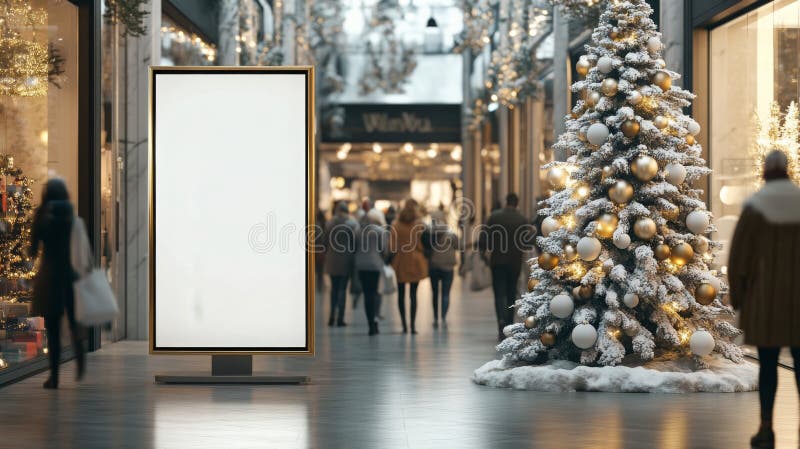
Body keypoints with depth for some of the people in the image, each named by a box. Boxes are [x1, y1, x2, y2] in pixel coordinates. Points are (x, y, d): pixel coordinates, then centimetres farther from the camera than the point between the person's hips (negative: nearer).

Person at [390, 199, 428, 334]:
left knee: (401, 294, 9)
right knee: (413, 294, 2)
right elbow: (422, 245, -7)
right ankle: (413, 325, -5)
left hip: (400, 262, 1)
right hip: (415, 262, -1)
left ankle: (404, 325, 7)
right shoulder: (419, 225, -7)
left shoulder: (396, 225, -2)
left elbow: (392, 245, -1)